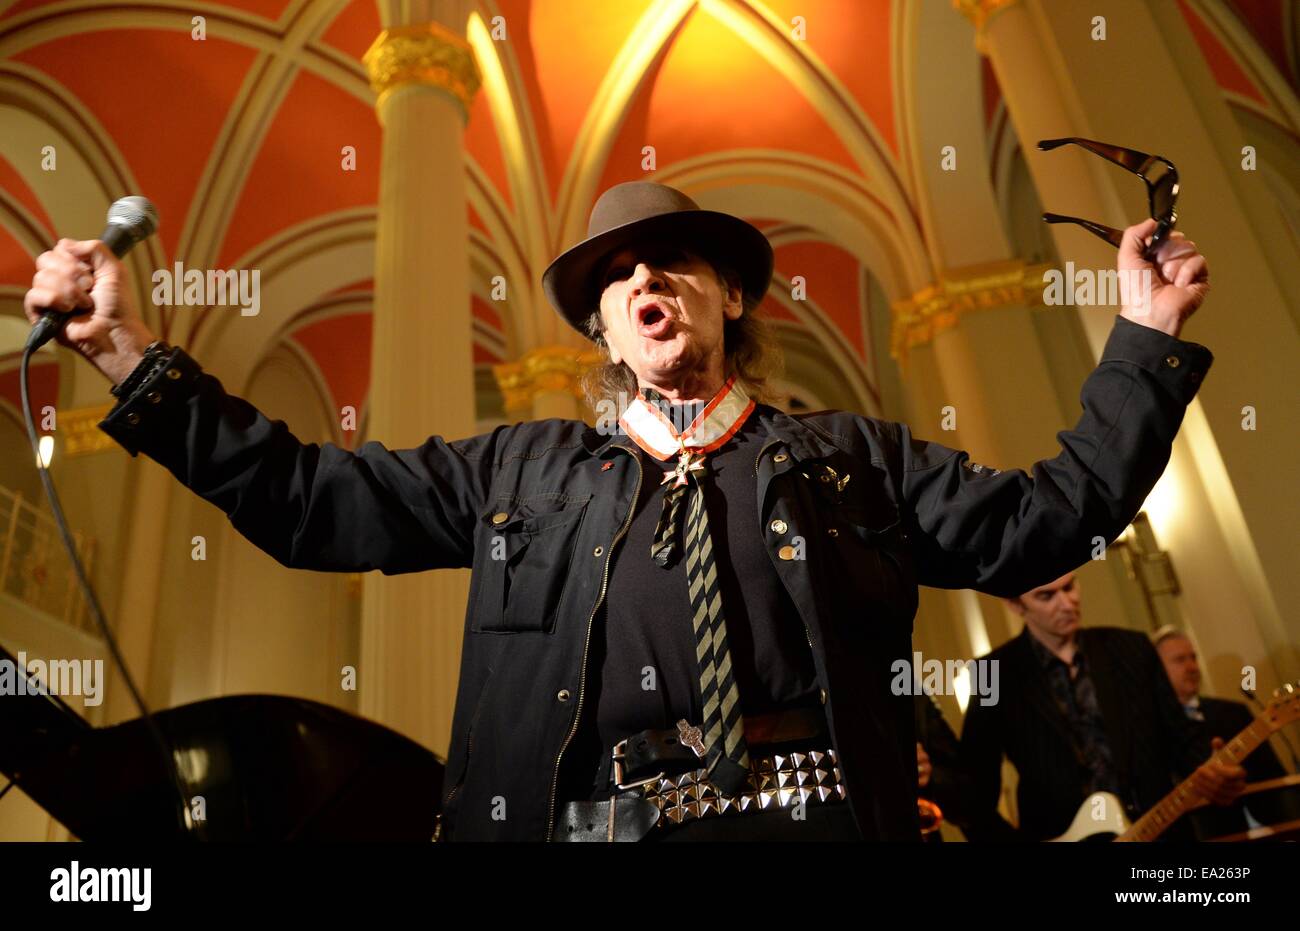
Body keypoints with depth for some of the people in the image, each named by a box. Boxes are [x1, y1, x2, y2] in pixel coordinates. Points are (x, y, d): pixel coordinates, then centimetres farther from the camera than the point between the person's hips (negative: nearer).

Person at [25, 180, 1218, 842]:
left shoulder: (851, 456, 12)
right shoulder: (525, 468, 12)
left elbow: (1041, 521, 9)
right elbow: (303, 497, 11)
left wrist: (1147, 337, 5)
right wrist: (126, 349, 7)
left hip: (810, 816, 1)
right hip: (584, 821, 1)